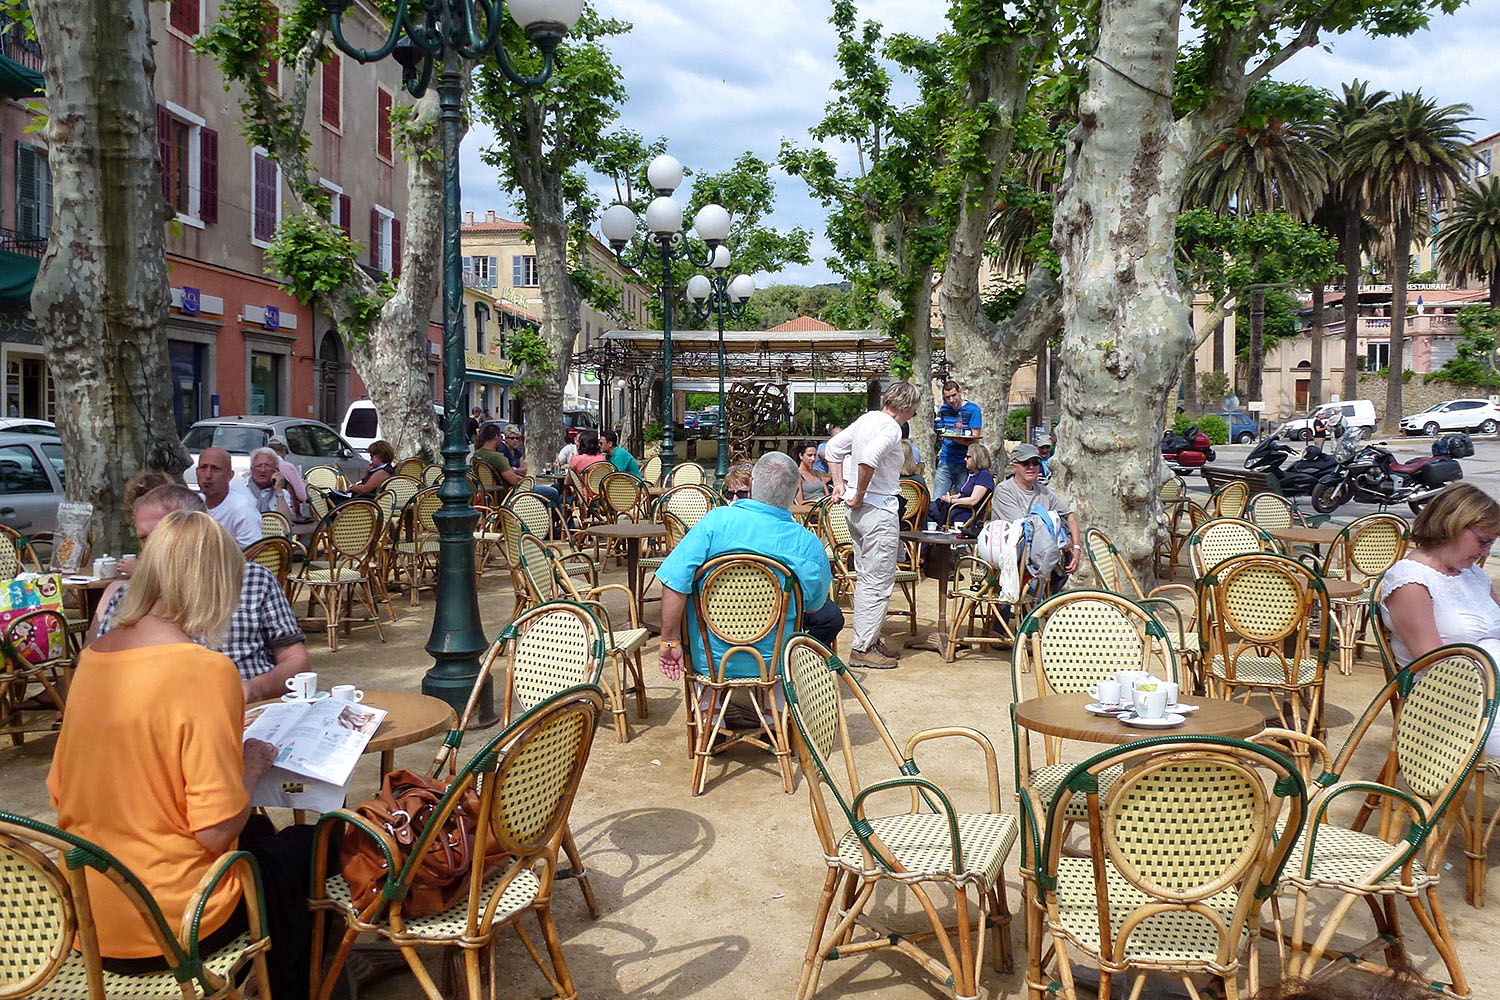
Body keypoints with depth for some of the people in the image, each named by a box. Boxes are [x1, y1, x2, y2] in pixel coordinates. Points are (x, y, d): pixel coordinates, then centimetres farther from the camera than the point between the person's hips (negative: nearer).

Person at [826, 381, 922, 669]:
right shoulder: (891, 428, -16)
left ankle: (868, 639, 26)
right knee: (878, 584, -2)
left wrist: (840, 484, 15)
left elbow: (833, 446, 19)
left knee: (865, 579, 17)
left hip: (857, 512, 10)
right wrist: (859, 494, -20)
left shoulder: (865, 419, 11)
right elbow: (869, 458, -33)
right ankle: (863, 648, 2)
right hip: (880, 510, -9)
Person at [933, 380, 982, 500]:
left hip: (963, 463, -4)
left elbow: (975, 439, -10)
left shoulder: (973, 409, -4)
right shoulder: (943, 409, 10)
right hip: (945, 461, 4)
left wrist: (956, 439, -25)